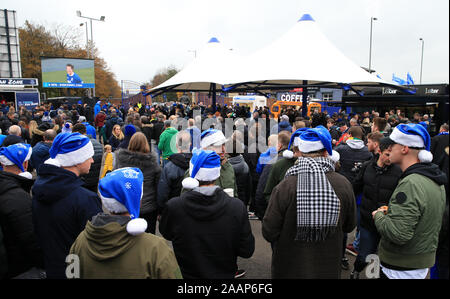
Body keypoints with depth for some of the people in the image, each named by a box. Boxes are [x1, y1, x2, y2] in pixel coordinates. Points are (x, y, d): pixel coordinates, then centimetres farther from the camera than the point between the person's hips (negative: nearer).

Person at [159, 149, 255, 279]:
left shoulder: (173, 207, -24)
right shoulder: (237, 207, -25)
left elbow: (165, 234, -3)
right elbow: (247, 251, -15)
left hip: (186, 274, 0)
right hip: (224, 275, 0)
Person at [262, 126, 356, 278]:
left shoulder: (284, 188, -23)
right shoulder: (344, 184, -15)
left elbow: (269, 233, -16)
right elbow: (350, 226, 0)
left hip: (289, 270, -2)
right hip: (329, 270, 2)